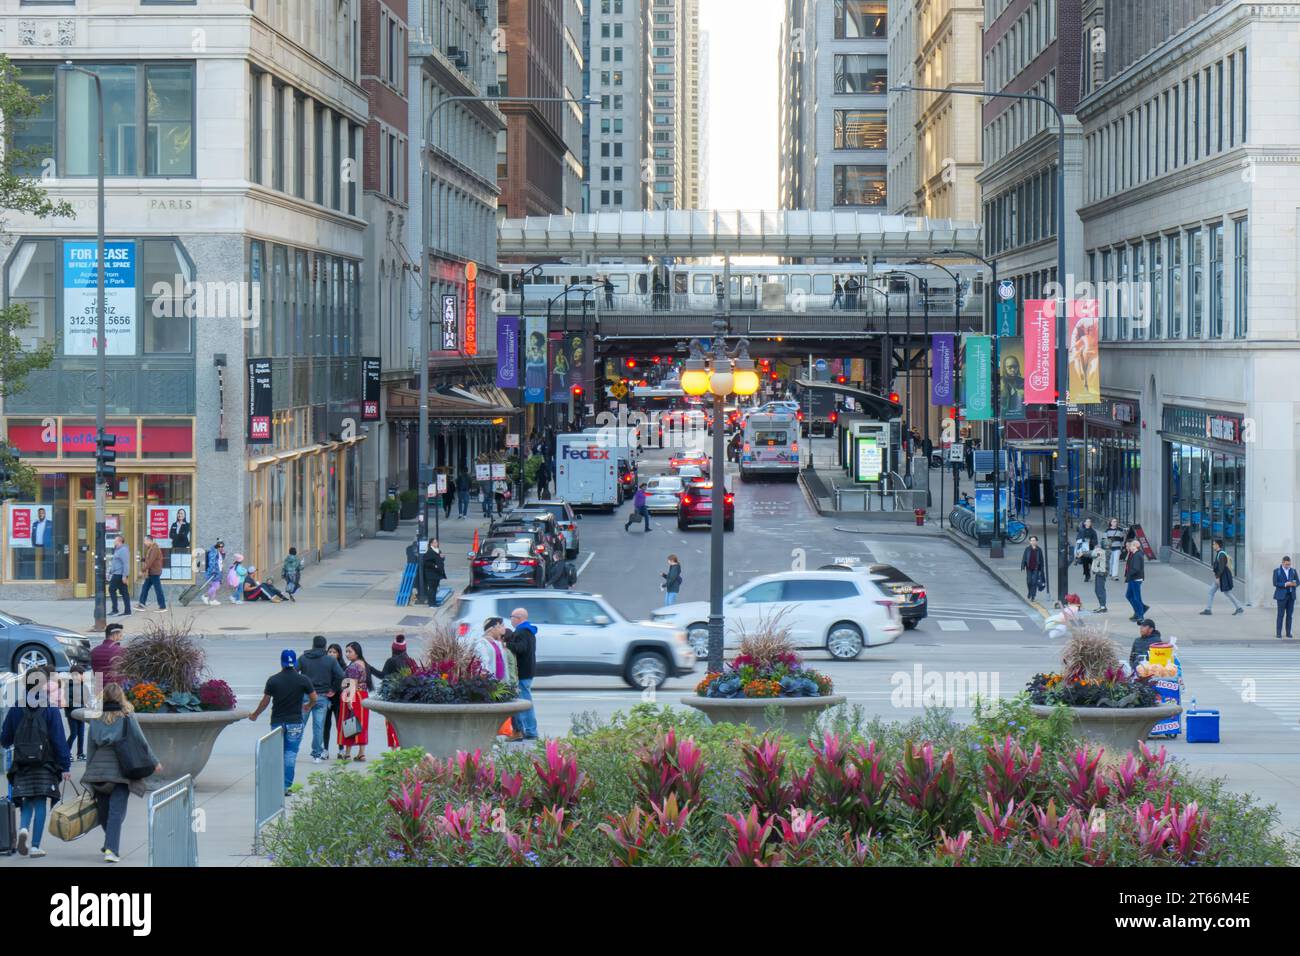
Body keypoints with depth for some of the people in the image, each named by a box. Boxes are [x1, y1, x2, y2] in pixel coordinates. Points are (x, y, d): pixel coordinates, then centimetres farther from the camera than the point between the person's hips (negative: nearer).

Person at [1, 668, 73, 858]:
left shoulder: (16, 709, 3)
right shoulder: (50, 709, -5)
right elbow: (59, 741, -7)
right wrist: (65, 767, -4)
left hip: (22, 765, 2)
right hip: (46, 764, -2)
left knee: (26, 802, 12)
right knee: (40, 803, 1)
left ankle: (23, 828, -16)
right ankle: (35, 845, -4)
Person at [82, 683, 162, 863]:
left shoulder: (95, 719, 6)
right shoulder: (127, 717, -3)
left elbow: (90, 747, 8)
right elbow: (140, 741, -1)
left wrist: (90, 771, 13)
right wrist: (154, 762, 9)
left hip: (98, 768, 3)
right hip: (121, 770, -3)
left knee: (104, 810, 14)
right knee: (116, 811, -4)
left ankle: (109, 846, 26)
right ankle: (111, 849, -16)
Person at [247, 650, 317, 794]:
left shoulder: (273, 680, -3)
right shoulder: (303, 680, -5)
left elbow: (265, 701, 2)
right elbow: (314, 698, 3)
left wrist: (255, 715, 18)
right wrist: (308, 707, 26)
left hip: (277, 721, 1)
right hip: (295, 722, -1)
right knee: (290, 754, 1)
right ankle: (286, 786, -3)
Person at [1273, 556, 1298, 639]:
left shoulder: (1293, 571, 10)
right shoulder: (1277, 571, -2)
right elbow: (1275, 583, -10)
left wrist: (1294, 584, -15)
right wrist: (1285, 584, -21)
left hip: (1291, 595, 4)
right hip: (1282, 595, -4)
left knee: (1289, 614, 3)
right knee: (1281, 614, -5)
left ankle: (1288, 632, 7)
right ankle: (1279, 633, -3)